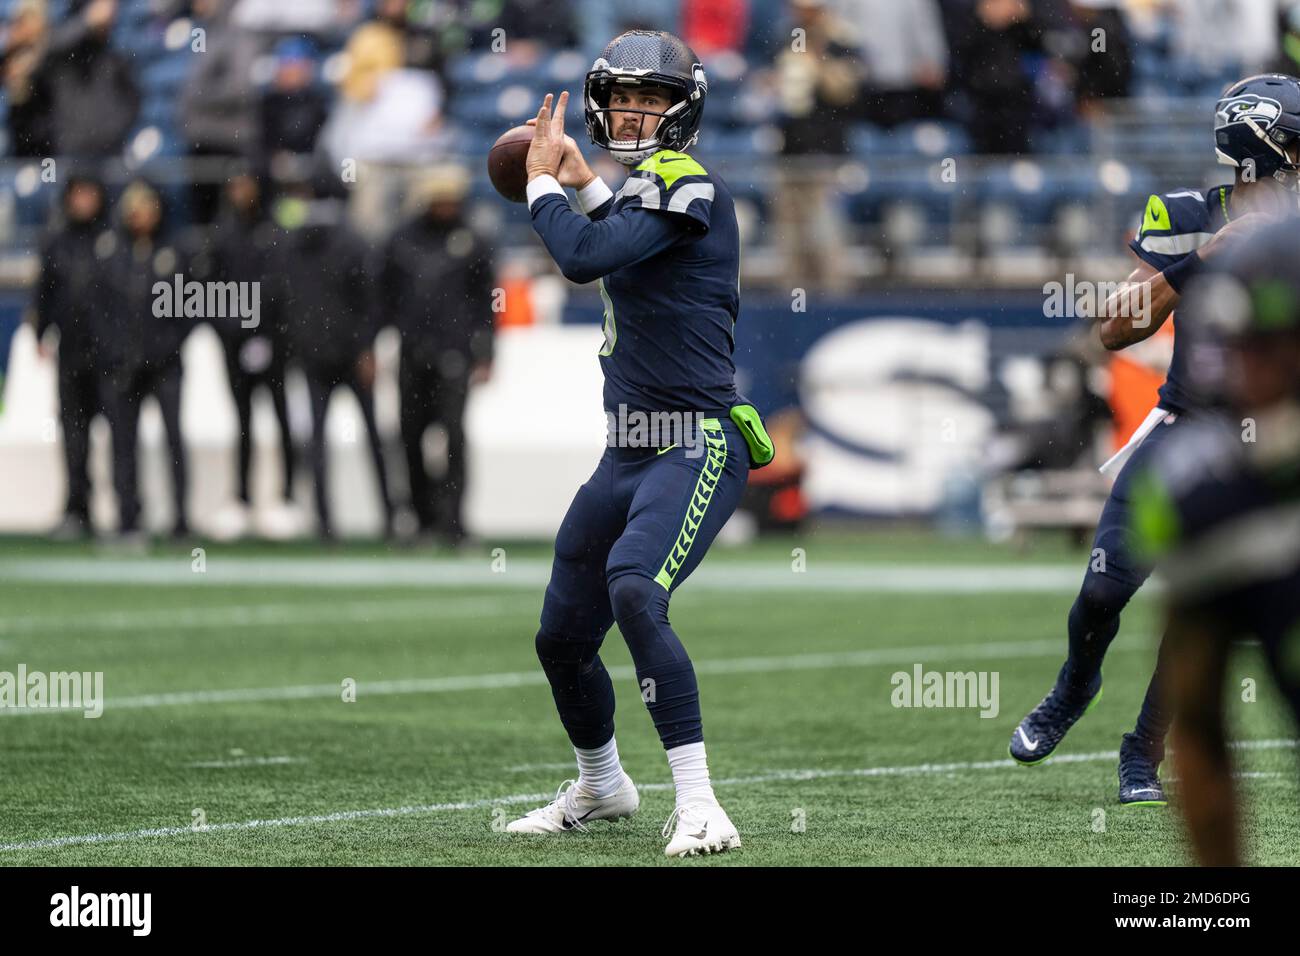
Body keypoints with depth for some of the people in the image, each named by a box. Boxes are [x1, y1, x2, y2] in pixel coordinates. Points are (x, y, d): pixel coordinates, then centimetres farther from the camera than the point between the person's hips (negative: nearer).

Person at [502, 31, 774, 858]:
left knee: (635, 594, -32)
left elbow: (584, 259, -22)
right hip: (628, 453, 10)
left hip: (698, 447, -10)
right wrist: (582, 182, 29)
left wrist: (544, 179, -6)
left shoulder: (689, 185, -12)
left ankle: (701, 808, -33)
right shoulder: (639, 192, 15)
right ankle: (601, 787, 42)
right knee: (563, 637, 16)